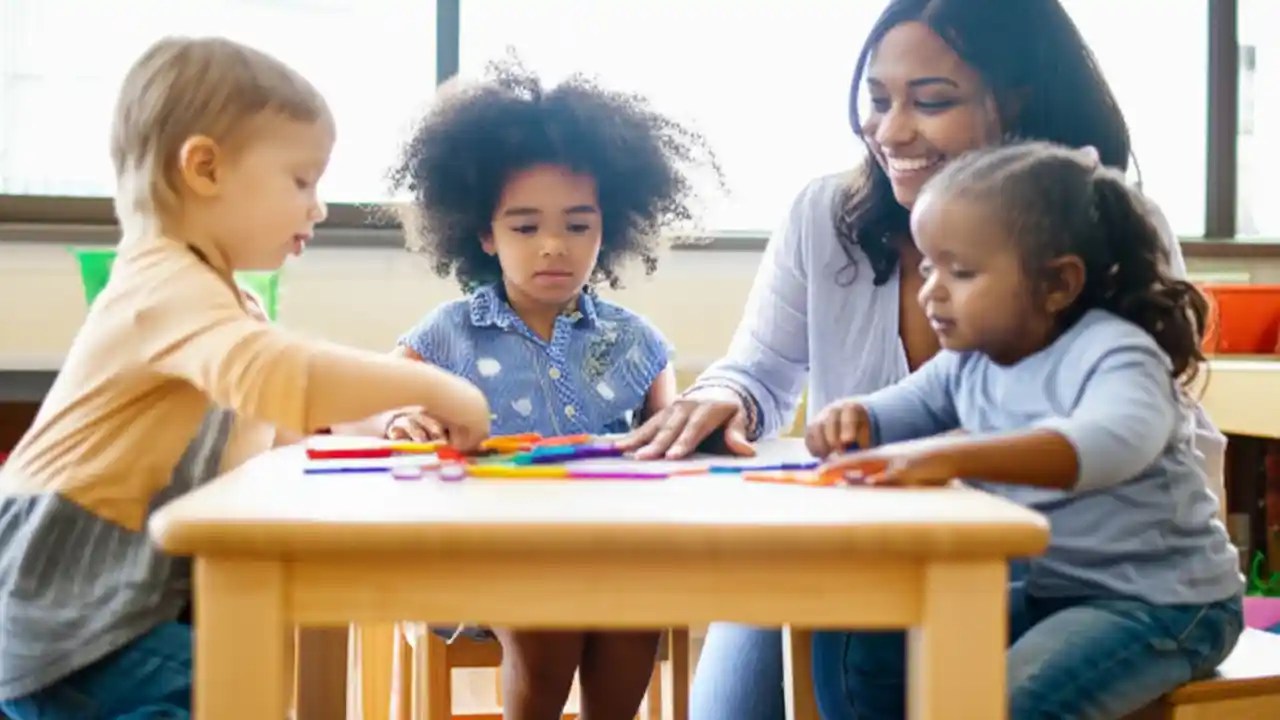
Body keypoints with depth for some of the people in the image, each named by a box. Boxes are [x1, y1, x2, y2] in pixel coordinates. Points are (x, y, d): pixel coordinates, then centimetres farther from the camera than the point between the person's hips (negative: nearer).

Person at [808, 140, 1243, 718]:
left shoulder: (1111, 352, -23)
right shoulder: (968, 360, 3)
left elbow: (1115, 441, -44)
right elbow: (910, 405, 18)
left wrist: (953, 457, -57)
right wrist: (855, 418, -10)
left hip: (1160, 603, -8)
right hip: (1042, 589, 8)